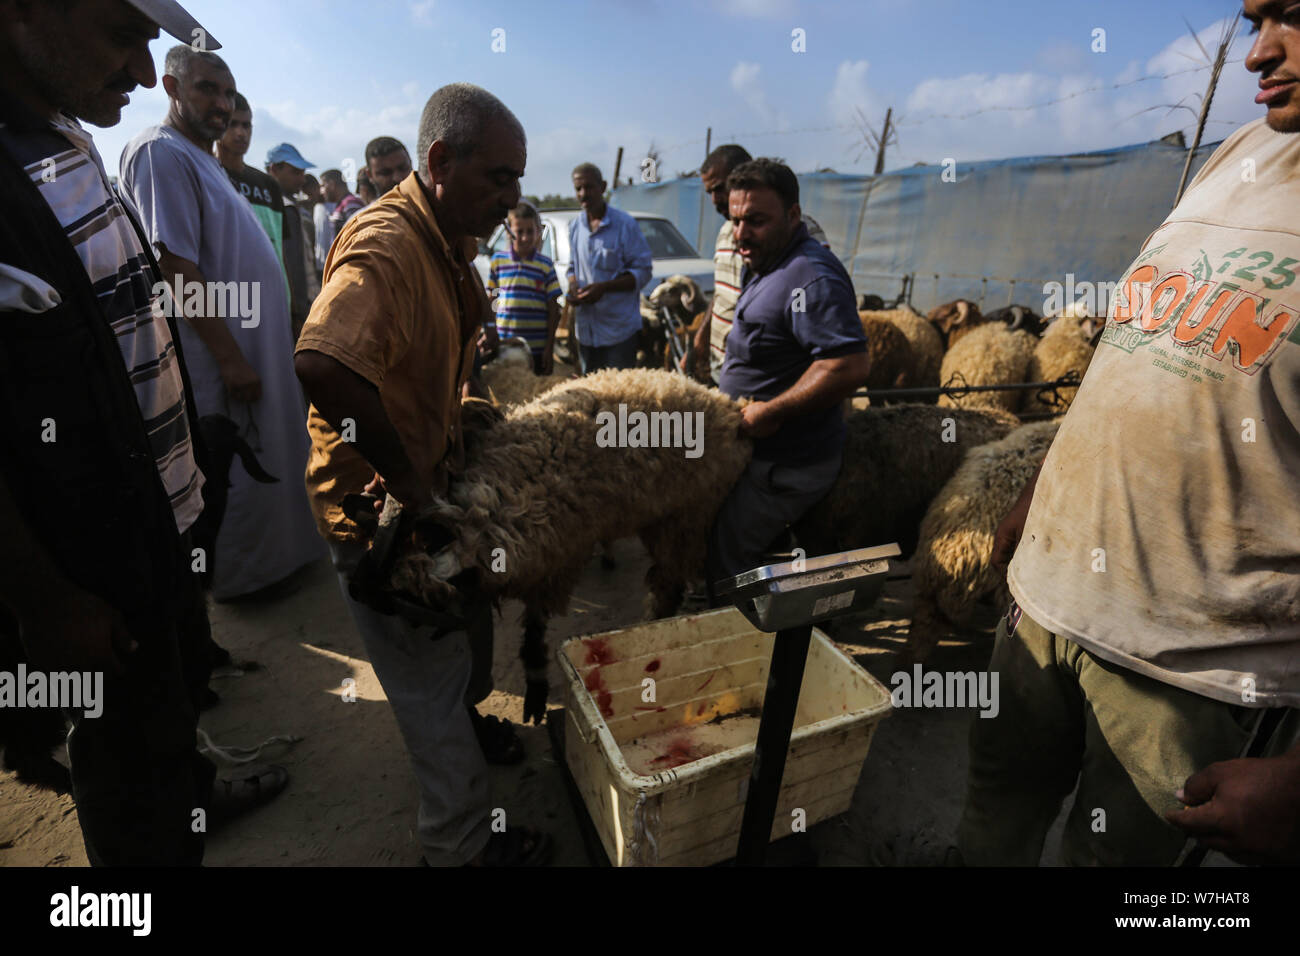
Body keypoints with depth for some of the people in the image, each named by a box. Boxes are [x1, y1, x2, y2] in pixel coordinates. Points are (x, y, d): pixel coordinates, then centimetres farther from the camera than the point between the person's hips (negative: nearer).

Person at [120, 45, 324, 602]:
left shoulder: (203, 158, 17)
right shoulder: (161, 153, -13)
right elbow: (176, 267, -21)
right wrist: (231, 358, -22)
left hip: (250, 340, 10)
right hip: (223, 352, -10)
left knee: (265, 457, 18)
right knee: (236, 468, 1)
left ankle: (266, 553, 33)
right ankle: (239, 576, 17)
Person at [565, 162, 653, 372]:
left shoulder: (625, 224, -5)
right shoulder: (574, 226, 11)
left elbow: (643, 272, -8)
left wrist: (603, 287, -19)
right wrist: (573, 286, -4)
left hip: (619, 329, -5)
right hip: (586, 330, 5)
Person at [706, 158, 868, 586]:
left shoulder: (811, 277, -23)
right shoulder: (768, 266, 11)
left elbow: (850, 367, -34)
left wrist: (770, 413, -26)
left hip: (784, 467, -10)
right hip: (764, 451, 11)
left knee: (726, 561, -1)